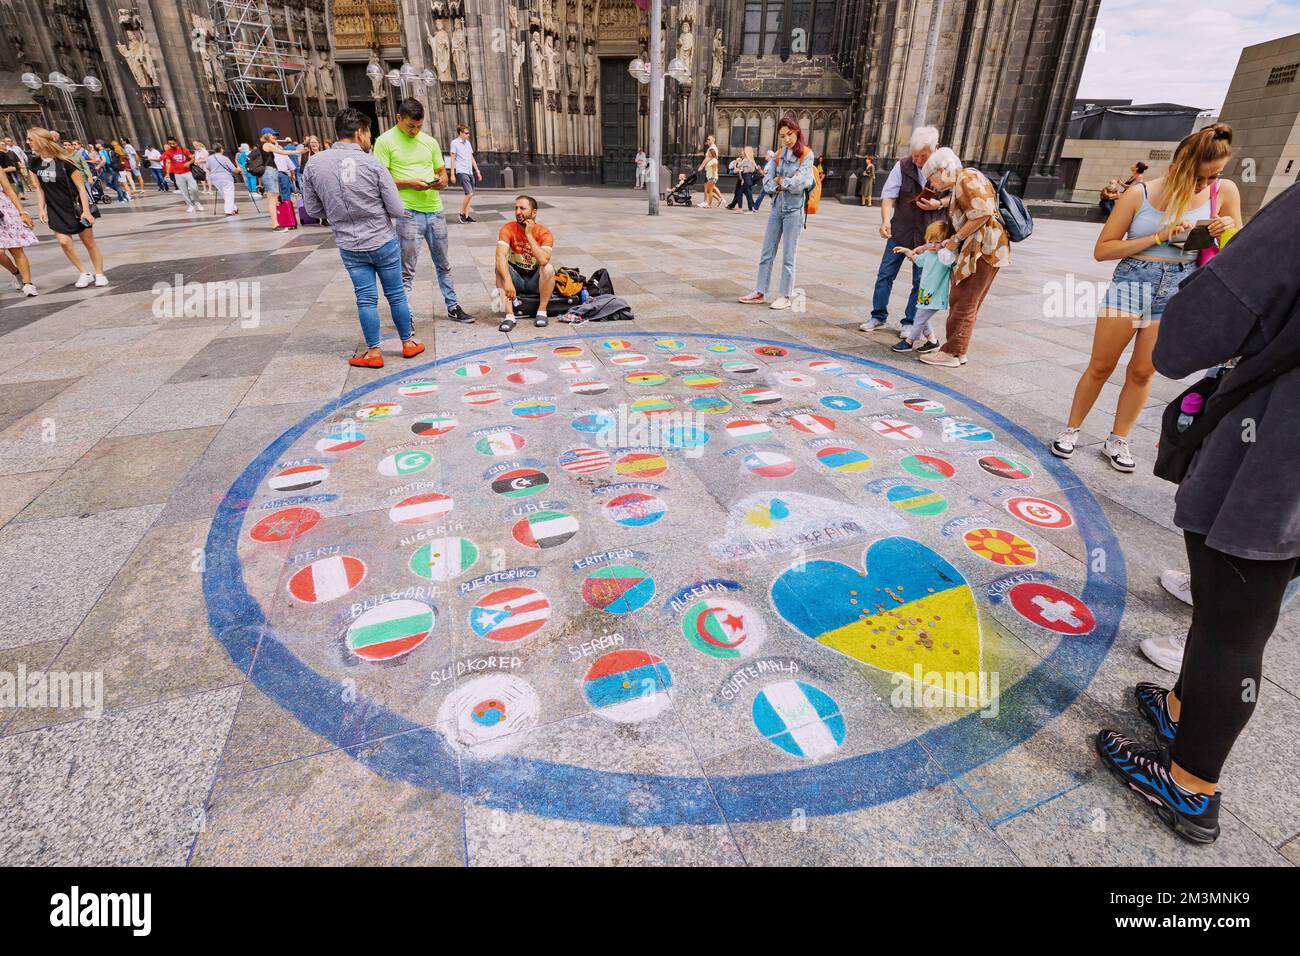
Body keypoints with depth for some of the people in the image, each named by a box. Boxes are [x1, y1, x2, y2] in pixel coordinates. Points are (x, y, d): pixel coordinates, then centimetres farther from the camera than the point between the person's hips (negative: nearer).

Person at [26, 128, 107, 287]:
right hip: (55, 211, 4)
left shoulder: (64, 162, -14)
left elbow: (81, 187, -12)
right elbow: (39, 188, 9)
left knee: (89, 242, 3)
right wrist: (41, 210, 4)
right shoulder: (35, 163, 2)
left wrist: (86, 210, -17)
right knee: (64, 242, -8)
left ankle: (99, 274, 15)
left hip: (76, 208, -4)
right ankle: (84, 274, 5)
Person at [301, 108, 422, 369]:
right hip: (383, 242, -2)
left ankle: (373, 353, 15)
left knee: (366, 299, 10)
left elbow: (313, 209, 4)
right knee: (396, 294, 11)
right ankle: (408, 343, 23)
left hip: (349, 247, 2)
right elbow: (397, 210, -12)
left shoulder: (313, 164, -4)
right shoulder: (372, 163, -14)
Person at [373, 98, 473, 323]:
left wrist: (441, 182, -5)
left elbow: (442, 172, 18)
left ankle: (453, 307, 26)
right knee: (407, 269, -2)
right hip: (408, 213, -5)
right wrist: (409, 183, -19)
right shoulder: (385, 142, -4)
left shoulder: (430, 141, 11)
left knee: (443, 264, 14)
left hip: (435, 211, 5)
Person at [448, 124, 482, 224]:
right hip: (461, 172, -7)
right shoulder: (455, 143, -4)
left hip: (470, 172, 7)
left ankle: (467, 215, 9)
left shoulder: (468, 143, 16)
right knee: (469, 193, -17)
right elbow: (452, 159, -5)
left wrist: (477, 171, 18)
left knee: (470, 195, 4)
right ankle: (462, 213, -3)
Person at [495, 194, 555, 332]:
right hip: (516, 278, 1)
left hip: (536, 280, -1)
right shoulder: (508, 229, -13)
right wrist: (508, 281, -44)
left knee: (549, 268, -30)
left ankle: (542, 311, -15)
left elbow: (543, 261, -35)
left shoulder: (544, 233, -16)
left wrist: (529, 234, -30)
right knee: (500, 268, -27)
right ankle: (509, 315, -27)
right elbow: (500, 256, -29)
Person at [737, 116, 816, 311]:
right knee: (767, 253, 7)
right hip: (777, 207, 5)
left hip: (794, 210, -5)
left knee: (788, 256, 0)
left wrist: (780, 181, -4)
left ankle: (786, 296, 8)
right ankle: (760, 293, 14)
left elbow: (799, 183, -15)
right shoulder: (779, 154, 9)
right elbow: (767, 182, 3)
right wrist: (787, 184, -12)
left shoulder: (806, 154, -5)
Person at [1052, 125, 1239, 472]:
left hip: (1179, 289, 3)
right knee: (1100, 367, 2)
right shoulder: (1140, 194, -7)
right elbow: (1102, 250, -8)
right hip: (1131, 281, -2)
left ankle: (1117, 441, 18)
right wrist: (1157, 237, -17)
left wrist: (1228, 232, -12)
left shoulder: (1225, 192, 1)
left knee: (1142, 373, 8)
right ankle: (1071, 430, 16)